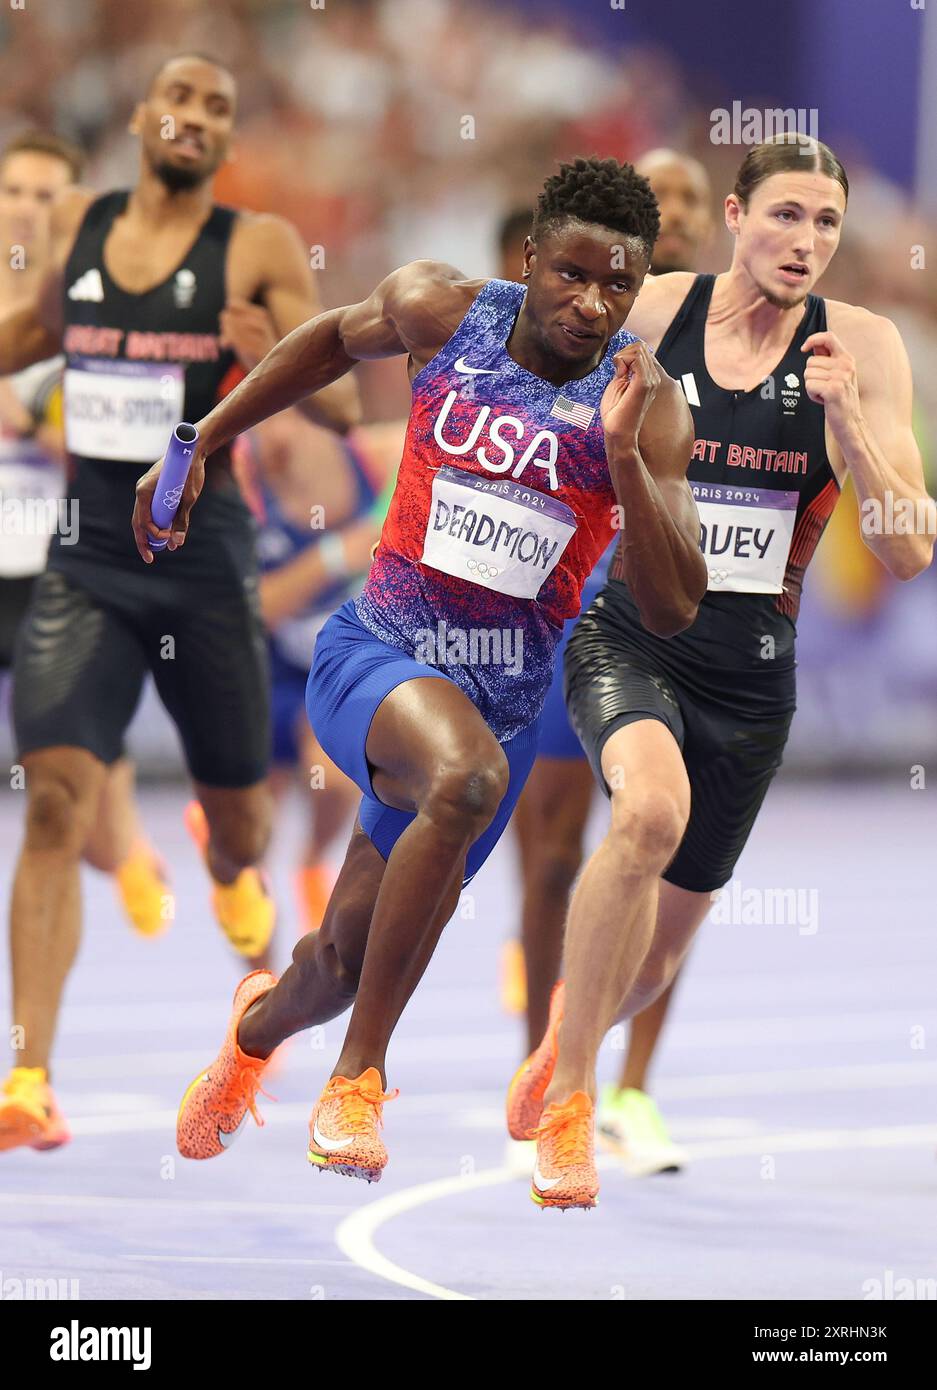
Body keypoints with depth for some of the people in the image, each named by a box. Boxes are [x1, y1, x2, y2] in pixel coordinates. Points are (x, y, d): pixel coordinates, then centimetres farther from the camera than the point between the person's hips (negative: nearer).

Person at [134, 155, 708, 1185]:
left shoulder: (647, 403, -10)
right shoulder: (440, 311, -7)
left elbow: (673, 610, -16)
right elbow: (337, 339, 17)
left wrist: (622, 453, -28)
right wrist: (198, 443, 17)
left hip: (509, 700, 2)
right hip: (375, 654, -2)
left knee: (342, 969, 12)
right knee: (466, 769, -37)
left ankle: (261, 1024, 52)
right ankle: (357, 1073, -24)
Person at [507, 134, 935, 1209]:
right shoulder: (649, 312, -6)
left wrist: (849, 424, -24)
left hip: (750, 671, 2)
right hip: (626, 632, -2)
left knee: (652, 962, 12)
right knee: (652, 806, -35)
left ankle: (560, 1047, 48)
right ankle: (566, 1099, -21)